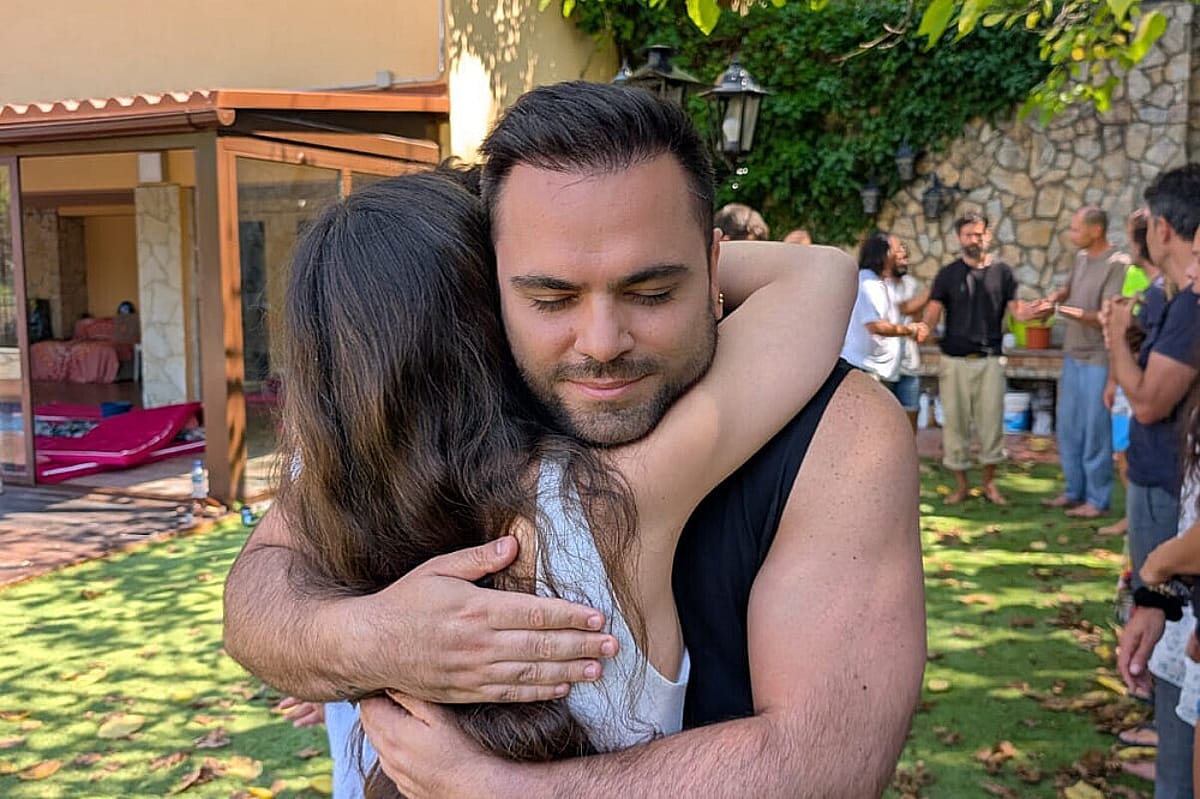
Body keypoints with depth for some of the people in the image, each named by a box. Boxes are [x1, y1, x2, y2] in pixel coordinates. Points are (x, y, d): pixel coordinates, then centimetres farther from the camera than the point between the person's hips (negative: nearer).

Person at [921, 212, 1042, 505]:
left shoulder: (1002, 271, 7)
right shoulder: (947, 274, 4)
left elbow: (1017, 311, 2)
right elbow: (933, 313, -5)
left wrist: (1033, 310, -21)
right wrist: (922, 328, -27)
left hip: (990, 360, 1)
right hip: (955, 361, 0)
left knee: (991, 422, 3)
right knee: (955, 423, 3)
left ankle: (989, 483, 18)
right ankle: (960, 484, 16)